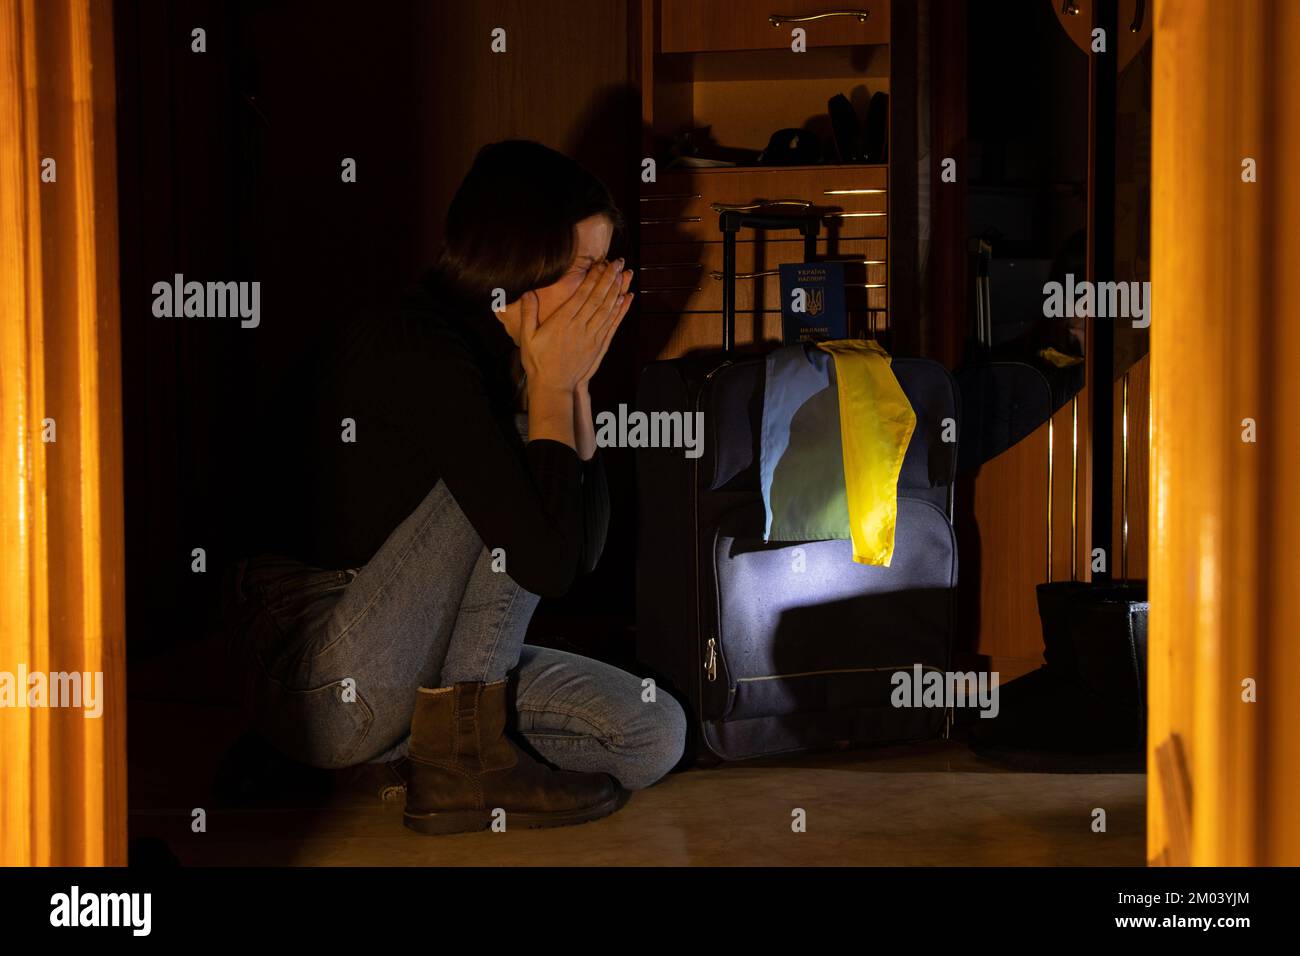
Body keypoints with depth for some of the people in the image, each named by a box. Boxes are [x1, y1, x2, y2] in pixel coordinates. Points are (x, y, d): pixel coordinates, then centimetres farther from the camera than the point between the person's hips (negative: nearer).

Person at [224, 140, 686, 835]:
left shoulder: (495, 358, 8)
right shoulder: (420, 356, -21)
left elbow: (584, 548, 7)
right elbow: (548, 562, -26)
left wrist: (575, 379, 0)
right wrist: (551, 382, -15)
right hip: (319, 685, -8)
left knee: (655, 735, -3)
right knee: (513, 471, -21)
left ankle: (423, 743, 5)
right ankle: (464, 754, -17)